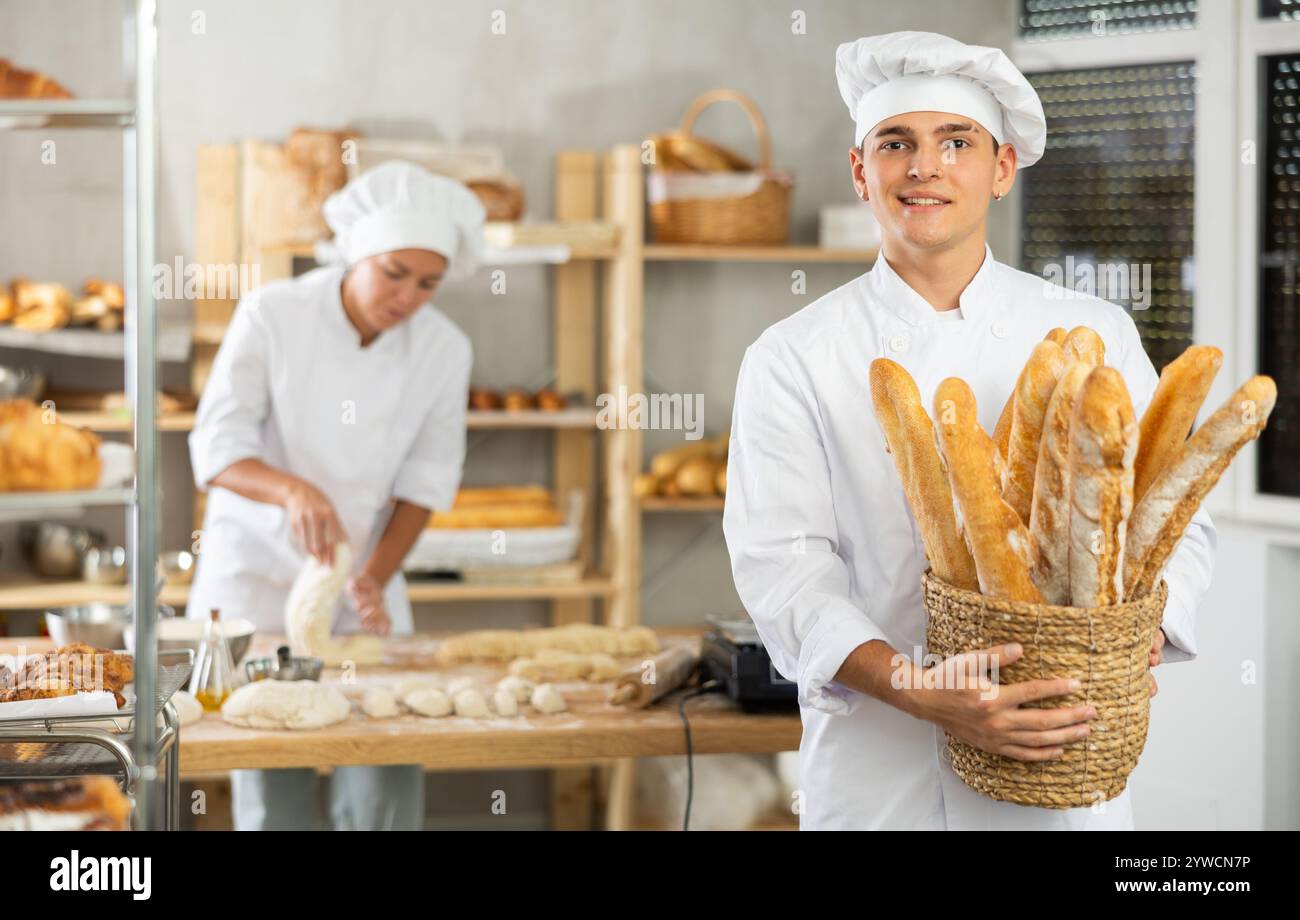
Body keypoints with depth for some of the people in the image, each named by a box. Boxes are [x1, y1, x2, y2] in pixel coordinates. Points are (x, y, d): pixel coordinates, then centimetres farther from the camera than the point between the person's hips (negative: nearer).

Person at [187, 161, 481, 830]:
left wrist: (376, 578, -12)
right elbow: (217, 451, -18)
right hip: (257, 568, -3)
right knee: (273, 788, -7)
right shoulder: (272, 315, -13)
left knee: (387, 787, -4)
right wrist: (293, 489, -37)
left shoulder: (443, 350, -5)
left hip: (363, 578, 3)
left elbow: (425, 482, 1)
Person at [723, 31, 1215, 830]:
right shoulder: (793, 361, -2)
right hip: (876, 776, -1)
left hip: (1063, 768, 1)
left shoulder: (1095, 337, 4)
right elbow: (782, 563, -10)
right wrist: (921, 694, -25)